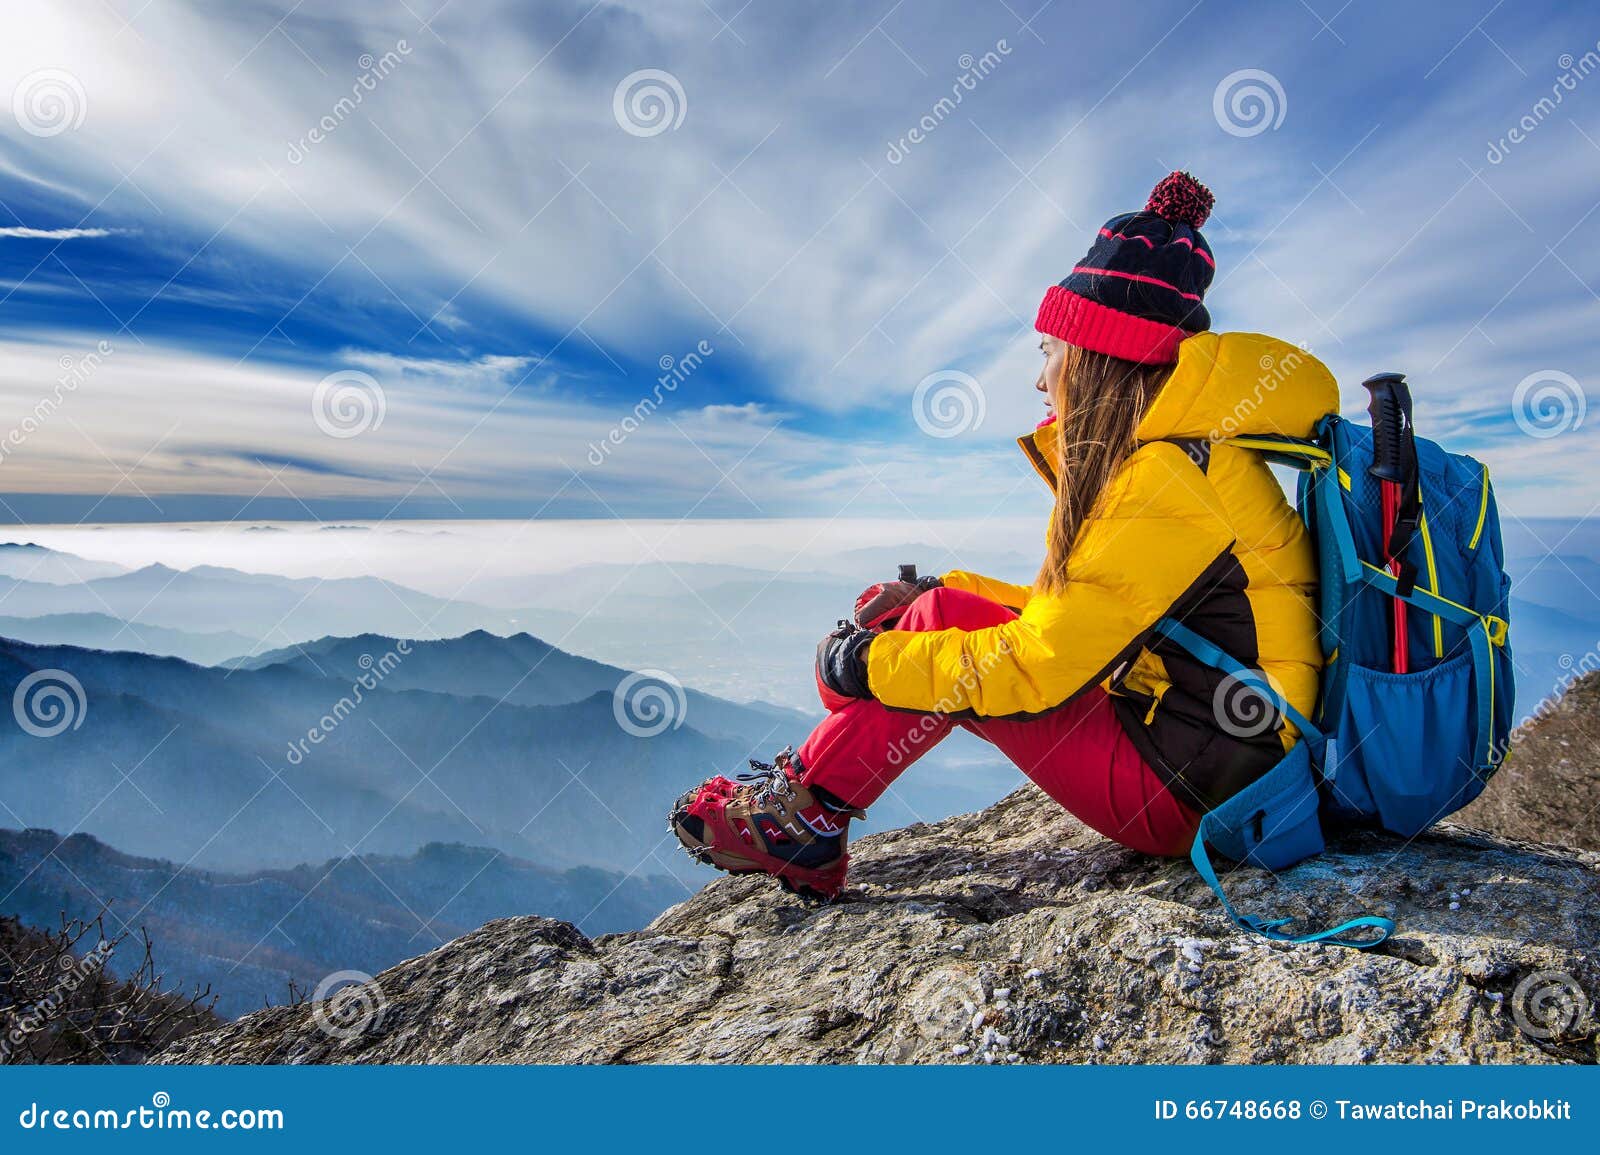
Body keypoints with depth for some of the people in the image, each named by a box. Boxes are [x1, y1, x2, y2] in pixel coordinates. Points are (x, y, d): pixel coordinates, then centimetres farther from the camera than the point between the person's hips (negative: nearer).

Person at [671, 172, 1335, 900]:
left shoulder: (1165, 481, -21)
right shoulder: (1196, 451, 10)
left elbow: (1036, 667, -22)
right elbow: (1074, 610, 15)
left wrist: (867, 663, -11)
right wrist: (935, 595, 8)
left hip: (1188, 795, -9)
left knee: (945, 620, -10)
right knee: (948, 609, 3)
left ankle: (805, 816, 1)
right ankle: (809, 779, 5)